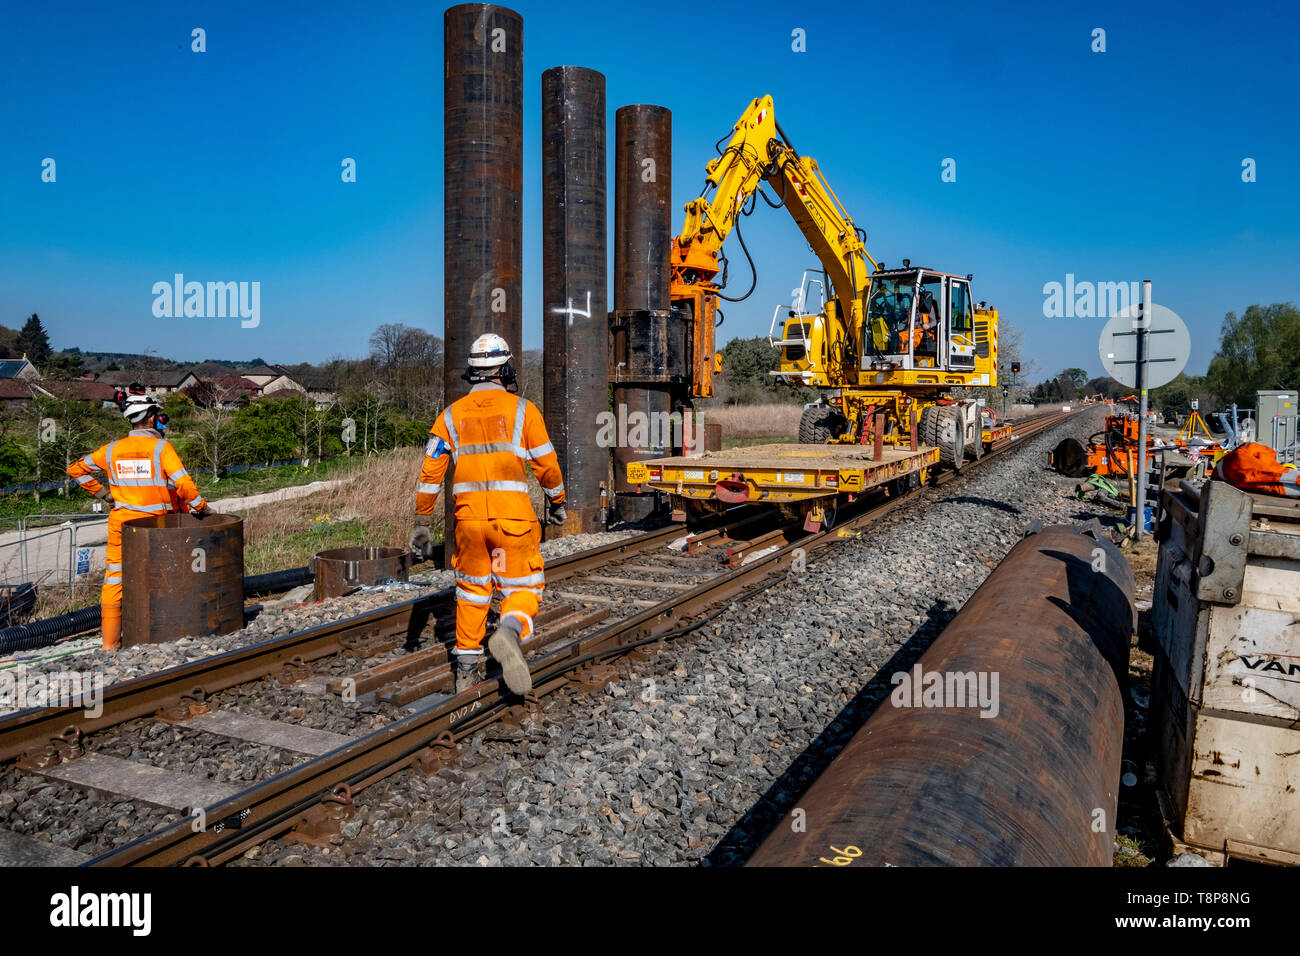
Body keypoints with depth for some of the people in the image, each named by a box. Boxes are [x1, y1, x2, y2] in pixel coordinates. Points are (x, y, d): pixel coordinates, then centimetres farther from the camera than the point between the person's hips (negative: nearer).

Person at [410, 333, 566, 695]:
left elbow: (430, 472, 5)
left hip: (468, 516, 3)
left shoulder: (452, 414, 8)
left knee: (472, 590, 19)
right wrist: (556, 502, 21)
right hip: (513, 516, -3)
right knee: (523, 589, 6)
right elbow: (546, 465, 4)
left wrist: (421, 524, 10)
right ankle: (509, 632, -26)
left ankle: (466, 671, 24)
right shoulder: (522, 408, 1)